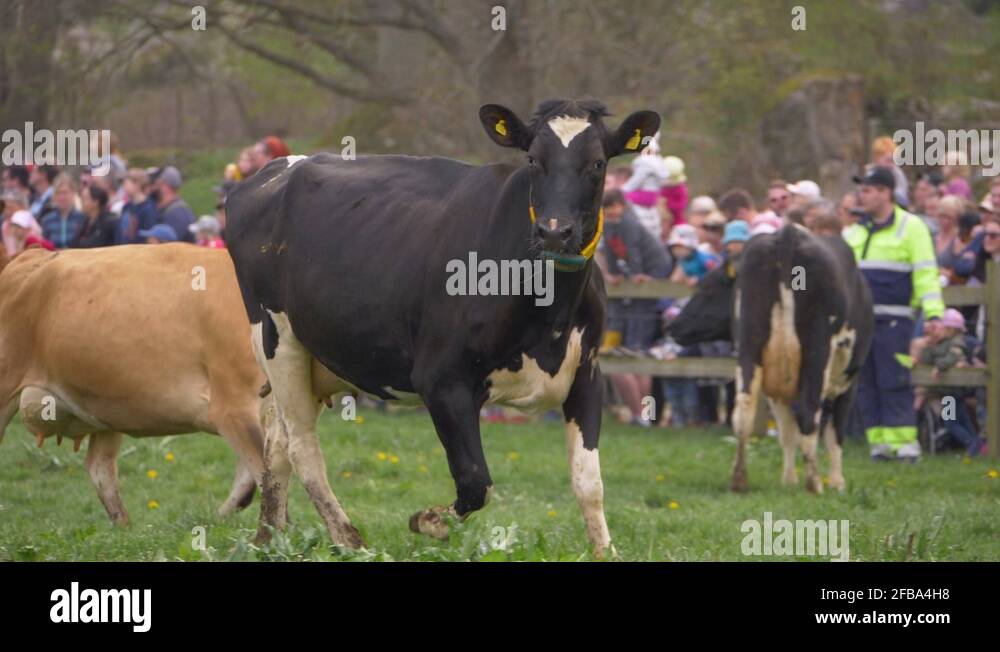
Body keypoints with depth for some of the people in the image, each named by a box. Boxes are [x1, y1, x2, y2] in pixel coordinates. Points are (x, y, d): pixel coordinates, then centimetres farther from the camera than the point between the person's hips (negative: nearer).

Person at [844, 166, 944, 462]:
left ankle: (903, 441, -6)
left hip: (893, 320, -6)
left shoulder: (911, 227, -2)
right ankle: (879, 442, 9)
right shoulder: (854, 232, 17)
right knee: (866, 384, 4)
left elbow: (926, 272, -7)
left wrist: (933, 313, -15)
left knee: (893, 382, -9)